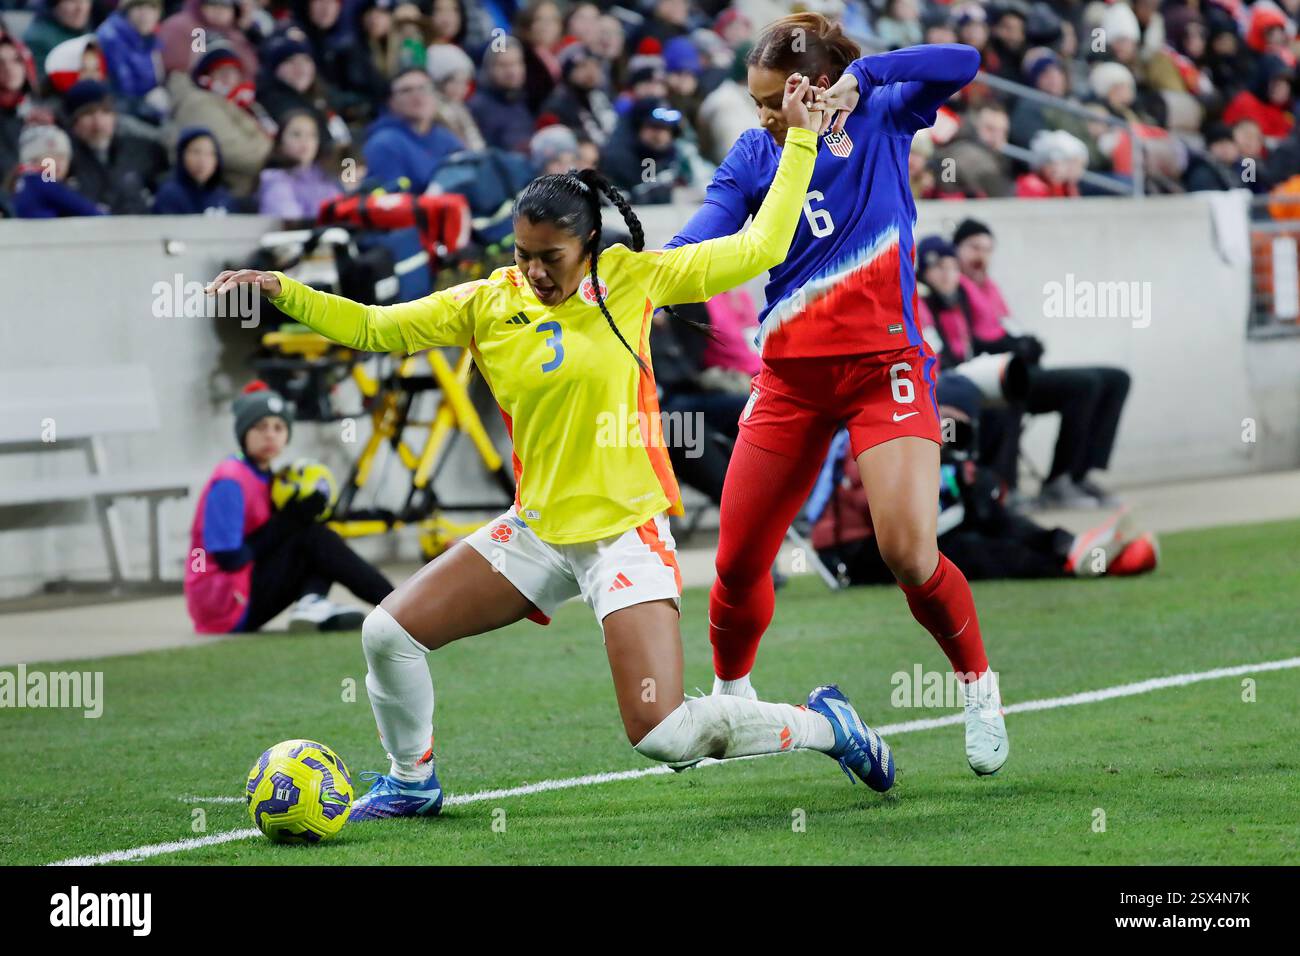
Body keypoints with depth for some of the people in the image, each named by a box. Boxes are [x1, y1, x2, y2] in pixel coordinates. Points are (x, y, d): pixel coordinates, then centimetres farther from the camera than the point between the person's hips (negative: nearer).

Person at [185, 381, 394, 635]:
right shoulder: (229, 481, -14)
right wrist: (289, 520, -15)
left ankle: (312, 604, -23)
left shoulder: (266, 479, 13)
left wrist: (297, 516, -9)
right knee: (314, 538, -13)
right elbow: (229, 558, -20)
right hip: (222, 605, -9)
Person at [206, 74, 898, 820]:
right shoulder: (486, 305, 1)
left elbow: (760, 248, -1)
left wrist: (800, 140, -2)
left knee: (663, 734, -15)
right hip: (537, 532, 4)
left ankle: (826, 725, 11)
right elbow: (374, 328, 3)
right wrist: (282, 290, -9)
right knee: (389, 634, -4)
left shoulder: (630, 280, -5)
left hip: (627, 530, -4)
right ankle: (413, 783, 23)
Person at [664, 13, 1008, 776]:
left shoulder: (883, 118, -1)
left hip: (883, 364, -3)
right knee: (738, 561, 2)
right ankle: (730, 696, 29)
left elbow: (962, 64, -15)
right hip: (791, 371, 3)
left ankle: (980, 686, 8)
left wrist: (862, 74, -22)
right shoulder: (753, 155, 2)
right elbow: (700, 246, -9)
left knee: (909, 552, -17)